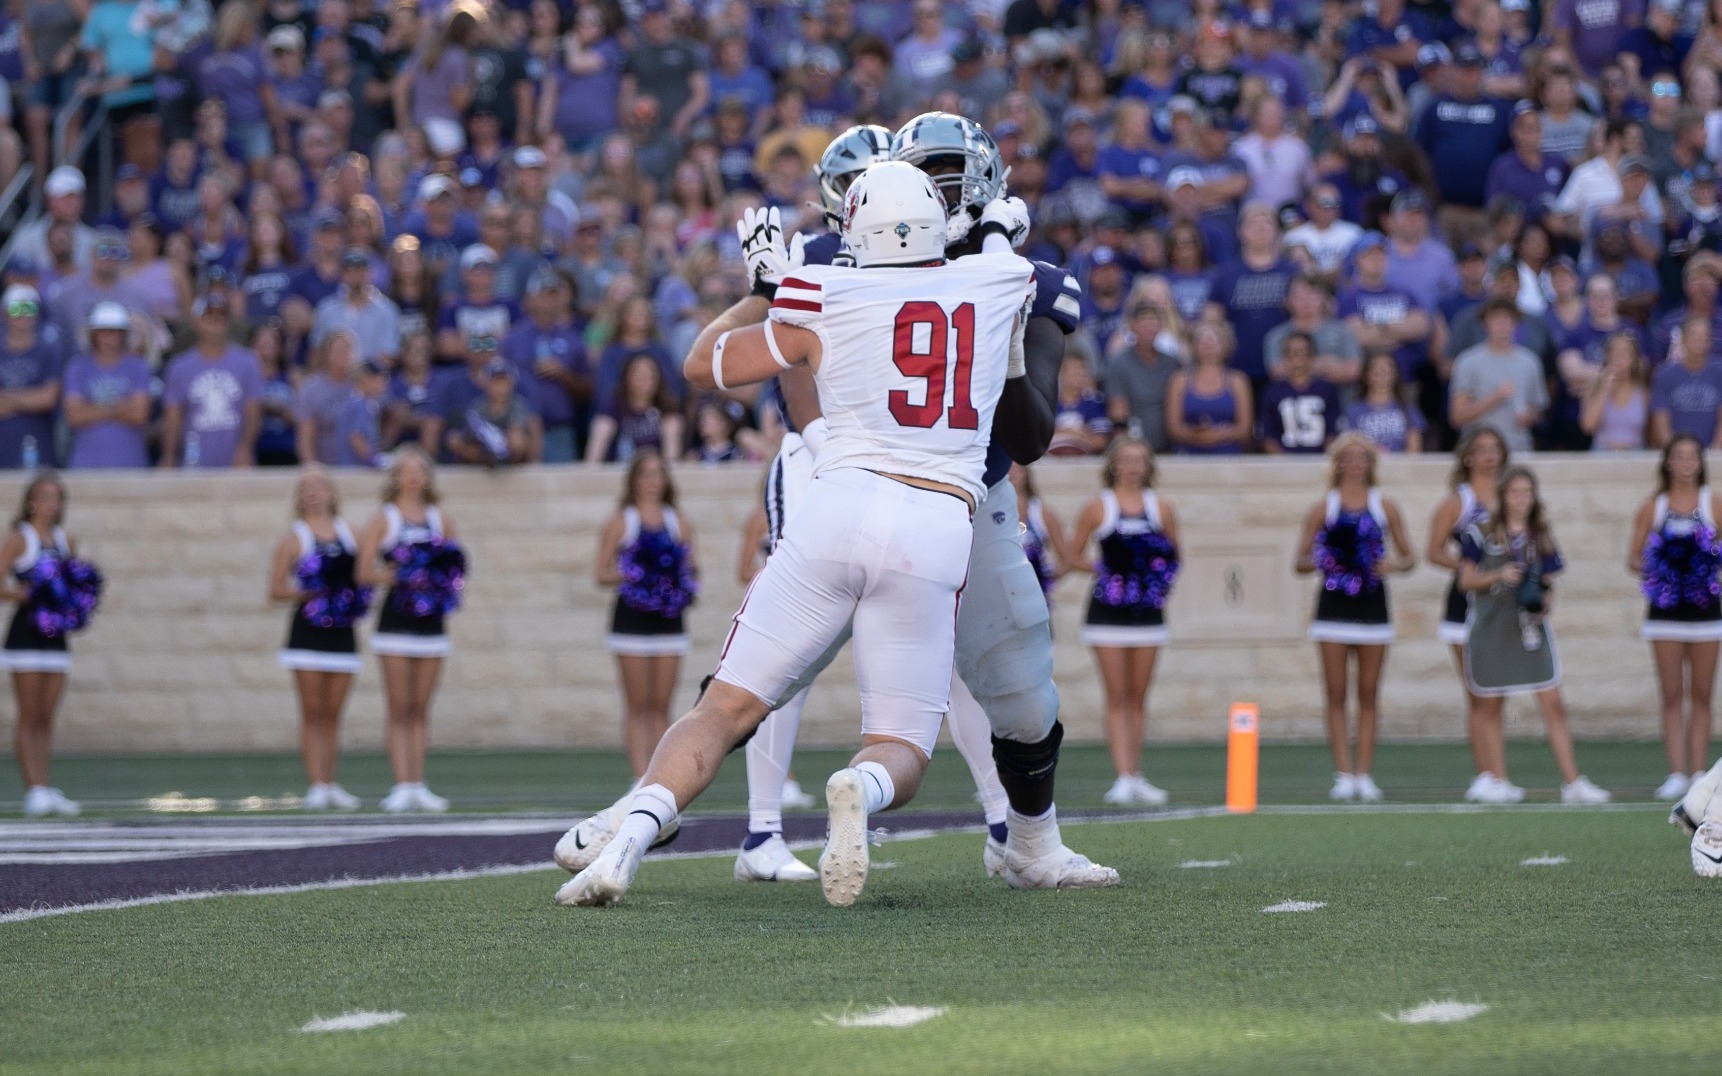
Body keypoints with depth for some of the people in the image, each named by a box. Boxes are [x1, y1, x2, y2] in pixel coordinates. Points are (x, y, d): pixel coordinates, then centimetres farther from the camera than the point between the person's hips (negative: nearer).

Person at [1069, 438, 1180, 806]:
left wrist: (1162, 579, -5)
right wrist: (1102, 569, -12)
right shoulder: (1098, 508, 0)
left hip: (1147, 611, 2)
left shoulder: (1161, 507, 6)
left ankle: (1136, 779, 15)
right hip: (1108, 611, -2)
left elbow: (1173, 555, 13)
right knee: (1117, 699, -5)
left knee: (1138, 699, 8)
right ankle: (1123, 777, -10)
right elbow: (1074, 555, 3)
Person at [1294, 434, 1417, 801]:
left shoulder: (1385, 507, 7)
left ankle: (1364, 774, 6)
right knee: (1336, 693, -3)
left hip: (1372, 605, 1)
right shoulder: (1323, 508, 4)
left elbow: (1409, 557, 11)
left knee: (1369, 694, 2)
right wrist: (1319, 561, -18)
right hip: (1334, 605, -1)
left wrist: (1395, 563, -11)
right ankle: (1343, 774, -1)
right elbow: (1301, 561, 3)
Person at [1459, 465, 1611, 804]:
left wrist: (1544, 603, -8)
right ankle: (1498, 780, 14)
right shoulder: (1481, 534, 0)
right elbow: (1466, 581, 1)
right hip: (1490, 630, -2)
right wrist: (1498, 576, -16)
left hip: (1531, 629, 2)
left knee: (1553, 704, -6)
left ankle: (1572, 782, -7)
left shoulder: (1542, 538, 9)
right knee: (1489, 706, 4)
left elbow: (1548, 584, 14)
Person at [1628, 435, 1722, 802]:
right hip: (1665, 609, 0)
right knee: (1672, 696, -1)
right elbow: (1633, 557, 7)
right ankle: (1676, 774, -1)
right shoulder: (1652, 508, 5)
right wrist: (1648, 568, -14)